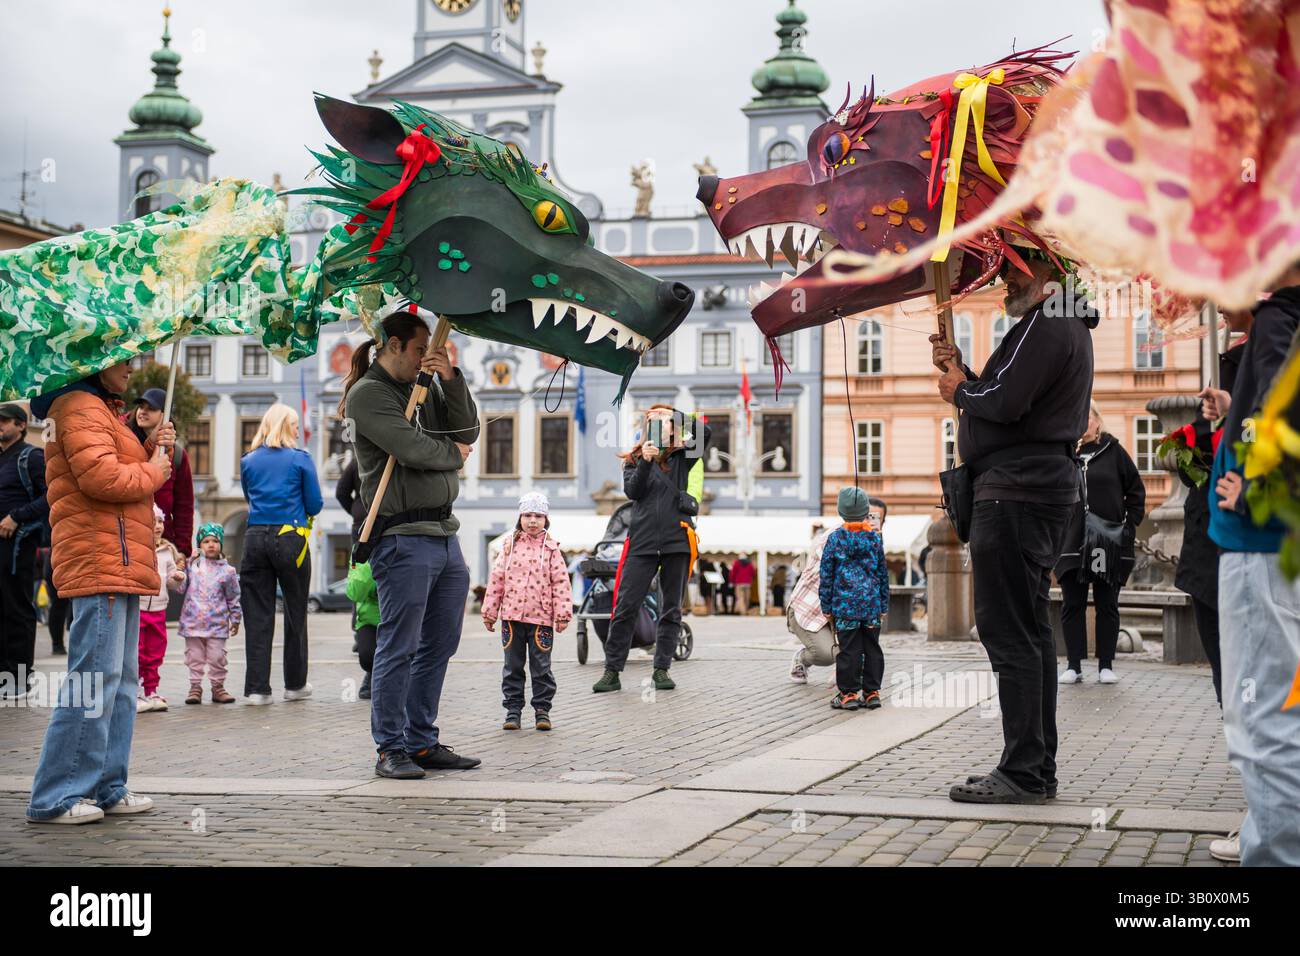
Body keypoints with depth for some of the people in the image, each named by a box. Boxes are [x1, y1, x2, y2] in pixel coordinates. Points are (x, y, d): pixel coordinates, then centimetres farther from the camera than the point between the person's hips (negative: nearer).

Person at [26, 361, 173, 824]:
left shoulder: (103, 411, 26)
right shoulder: (80, 407, -8)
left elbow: (125, 474, 25)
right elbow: (100, 477, -21)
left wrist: (152, 449, 9)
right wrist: (153, 469, -7)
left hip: (119, 568, 11)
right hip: (100, 564, -11)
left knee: (120, 681, 12)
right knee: (94, 681, -12)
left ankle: (108, 787, 16)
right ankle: (55, 798, -9)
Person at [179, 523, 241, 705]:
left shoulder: (227, 571, 3)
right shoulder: (192, 564, 5)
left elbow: (233, 597, 9)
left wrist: (236, 618, 10)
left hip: (217, 623, -1)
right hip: (193, 621, 1)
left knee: (217, 657, 2)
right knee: (195, 657, 6)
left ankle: (218, 687, 14)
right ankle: (195, 687, 13)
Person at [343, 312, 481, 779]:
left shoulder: (426, 385, 18)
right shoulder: (367, 394, -6)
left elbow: (468, 433, 9)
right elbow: (412, 448, -17)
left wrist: (451, 380, -3)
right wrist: (453, 454, 1)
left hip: (445, 534, 8)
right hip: (402, 537, -8)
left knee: (438, 647, 11)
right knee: (398, 649, -4)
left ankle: (423, 742, 20)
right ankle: (391, 749, 3)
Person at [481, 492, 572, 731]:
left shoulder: (551, 548, 2)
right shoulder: (510, 545, 5)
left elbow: (561, 582, -1)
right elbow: (496, 578, 6)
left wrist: (563, 613, -7)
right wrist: (489, 612, 5)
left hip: (541, 616, -1)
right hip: (512, 615, 2)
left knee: (541, 667, 4)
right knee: (513, 666, 7)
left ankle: (542, 709, 13)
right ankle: (513, 709, 14)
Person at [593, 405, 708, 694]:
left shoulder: (684, 457, 10)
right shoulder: (634, 460, 12)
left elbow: (704, 432, -3)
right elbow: (632, 491, -3)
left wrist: (674, 415, 1)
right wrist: (644, 462, -16)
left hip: (677, 540, 0)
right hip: (642, 542, 0)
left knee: (671, 609, 5)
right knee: (625, 607, -4)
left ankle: (661, 669, 13)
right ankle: (612, 671, 0)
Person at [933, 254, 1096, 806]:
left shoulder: (1045, 325, -11)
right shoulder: (1068, 327, 23)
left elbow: (1004, 403, -22)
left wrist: (959, 389, -3)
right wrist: (961, 371, 7)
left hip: (1015, 492, -11)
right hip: (1048, 486, 11)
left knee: (1008, 632, -9)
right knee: (1030, 632, 13)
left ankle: (1023, 773, -8)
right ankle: (1039, 769, 18)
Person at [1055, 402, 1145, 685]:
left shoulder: (1113, 451, 3)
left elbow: (1136, 489, 5)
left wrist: (1130, 524, -1)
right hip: (1072, 542, 1)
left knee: (1107, 605, 5)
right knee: (1072, 605, 3)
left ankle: (1106, 665, 11)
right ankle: (1074, 666, 9)